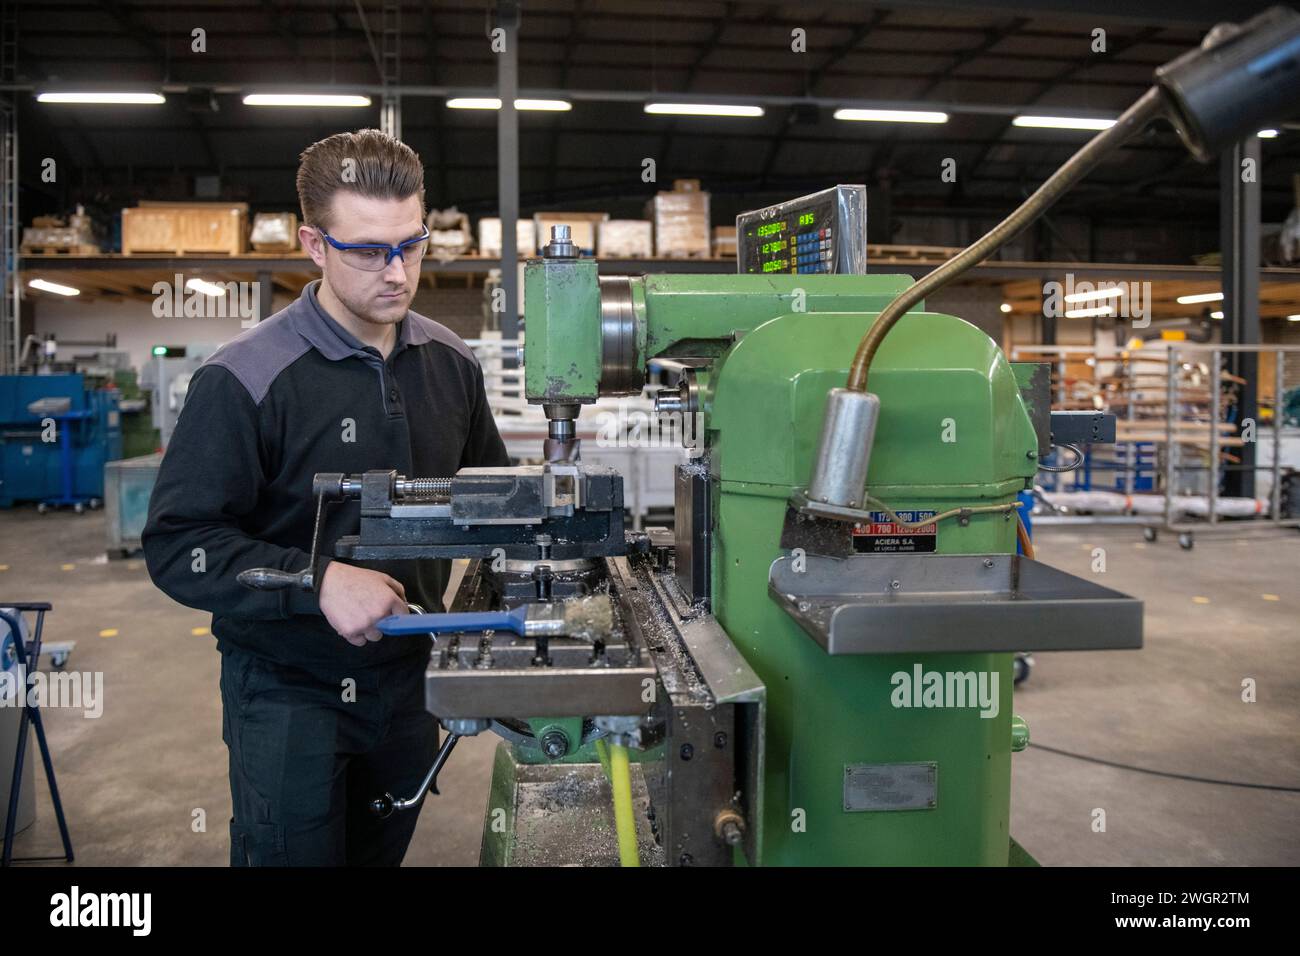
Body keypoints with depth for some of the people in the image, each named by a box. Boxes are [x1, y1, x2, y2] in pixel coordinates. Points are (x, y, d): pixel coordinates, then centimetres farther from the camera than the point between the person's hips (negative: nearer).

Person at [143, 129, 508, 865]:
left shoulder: (451, 362, -1)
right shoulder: (245, 379, -17)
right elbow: (178, 544, -17)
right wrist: (318, 581, -29)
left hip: (408, 677, 5)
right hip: (289, 694, -5)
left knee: (385, 851, 22)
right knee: (295, 851, 11)